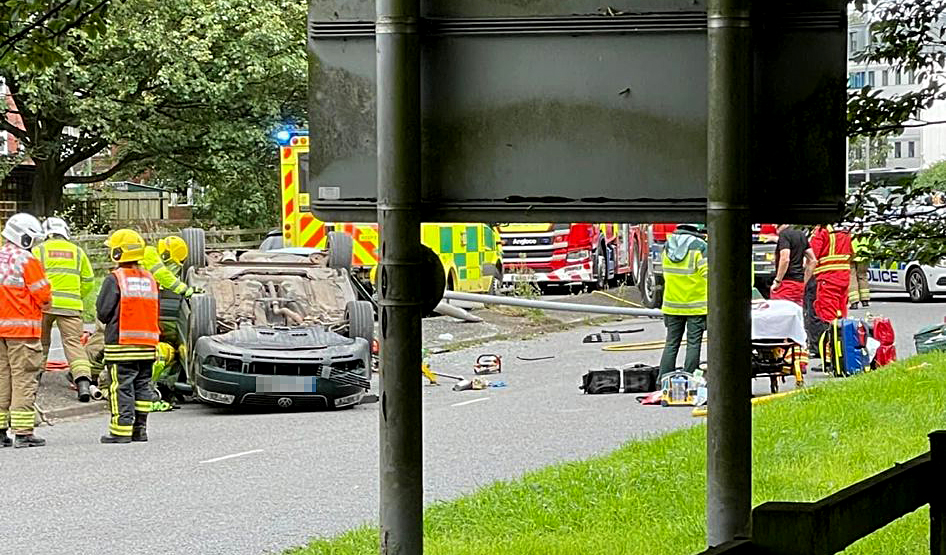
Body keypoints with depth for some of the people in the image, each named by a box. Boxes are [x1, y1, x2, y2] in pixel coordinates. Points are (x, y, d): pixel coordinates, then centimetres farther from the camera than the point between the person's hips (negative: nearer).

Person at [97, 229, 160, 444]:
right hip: (147, 344, 6)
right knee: (142, 385, 11)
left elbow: (102, 312, -9)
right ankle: (140, 429, 13)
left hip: (121, 344, -6)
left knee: (121, 387, -3)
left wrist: (108, 321, 11)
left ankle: (121, 431, -5)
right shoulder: (149, 279, 10)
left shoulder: (115, 279, -9)